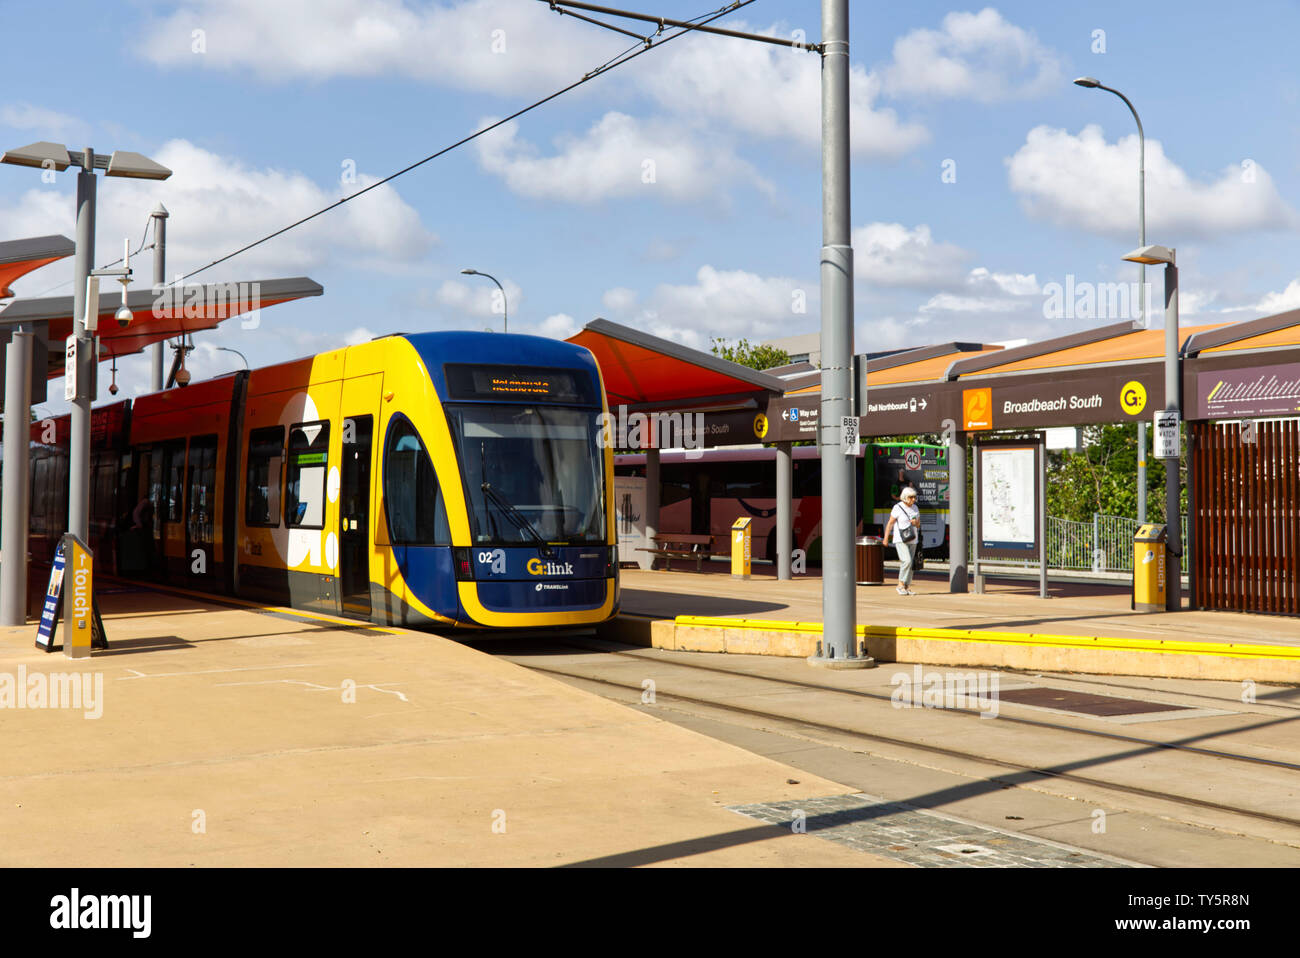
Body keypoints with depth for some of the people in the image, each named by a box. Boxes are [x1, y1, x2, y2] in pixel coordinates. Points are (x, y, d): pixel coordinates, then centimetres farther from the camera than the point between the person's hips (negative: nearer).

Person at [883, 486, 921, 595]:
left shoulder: (915, 508, 9)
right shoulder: (898, 508, -9)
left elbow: (919, 525, 15)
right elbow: (890, 523, -6)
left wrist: (916, 523, -10)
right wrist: (885, 538, -7)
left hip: (912, 540, 6)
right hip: (900, 540, -6)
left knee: (910, 564, 5)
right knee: (906, 561, -20)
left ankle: (907, 587, 10)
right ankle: (901, 584, -9)